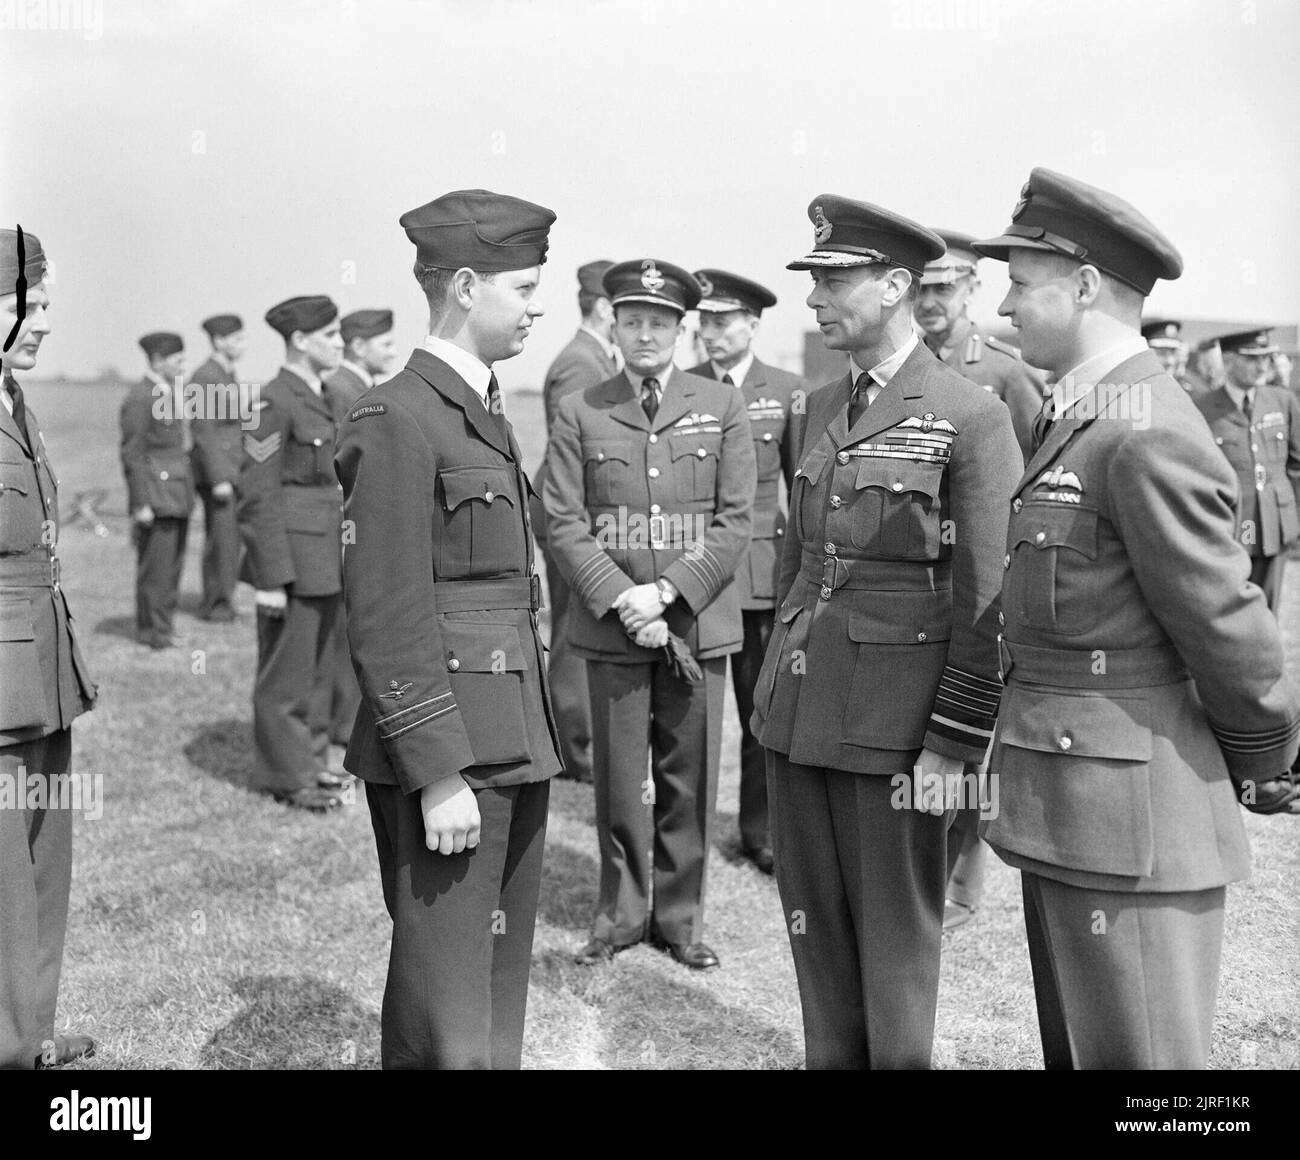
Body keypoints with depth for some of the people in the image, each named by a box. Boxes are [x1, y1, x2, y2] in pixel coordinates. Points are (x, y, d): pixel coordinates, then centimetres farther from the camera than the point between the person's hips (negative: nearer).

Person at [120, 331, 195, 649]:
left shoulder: (175, 391, 13)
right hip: (155, 496, -9)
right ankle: (152, 629, 5)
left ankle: (163, 624, 21)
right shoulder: (140, 399, -13)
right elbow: (132, 454, -14)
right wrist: (141, 503, -17)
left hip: (179, 493, 9)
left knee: (173, 563, 12)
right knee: (156, 564, -4)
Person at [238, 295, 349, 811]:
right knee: (287, 667, 3)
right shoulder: (273, 401, -15)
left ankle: (311, 759, 28)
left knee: (321, 663, 16)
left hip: (327, 550, 9)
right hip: (292, 551, -9)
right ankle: (286, 774, 15)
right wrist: (271, 576, -19)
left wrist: (345, 551, 19)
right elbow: (258, 495, -17)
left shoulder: (323, 397, 12)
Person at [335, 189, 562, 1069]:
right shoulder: (397, 419, -12)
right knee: (445, 1020, -1)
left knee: (501, 988, 17)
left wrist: (530, 744, 18)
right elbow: (388, 618, -17)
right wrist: (438, 775, -19)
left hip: (512, 746, 9)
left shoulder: (484, 412, 15)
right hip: (447, 753, -9)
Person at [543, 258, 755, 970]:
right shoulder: (578, 412, 4)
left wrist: (668, 592, -11)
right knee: (619, 778, 7)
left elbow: (735, 520, -1)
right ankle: (621, 911, 23)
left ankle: (679, 914, 22)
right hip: (610, 625, 0)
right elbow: (564, 523, -1)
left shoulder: (722, 407, 5)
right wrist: (621, 598, -13)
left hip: (698, 622, 0)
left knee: (689, 778, 7)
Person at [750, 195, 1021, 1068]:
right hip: (800, 715, 6)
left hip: (896, 723, -6)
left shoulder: (971, 416, -10)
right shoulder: (819, 412, 12)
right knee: (815, 924, 15)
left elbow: (988, 600, -12)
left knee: (896, 933, 7)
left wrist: (954, 744, -14)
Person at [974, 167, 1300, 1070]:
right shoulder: (1078, 420, 13)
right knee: (1075, 1047, 20)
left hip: (1131, 822, -10)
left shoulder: (1148, 436, -19)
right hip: (1066, 819, 10)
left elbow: (1226, 626, -15)